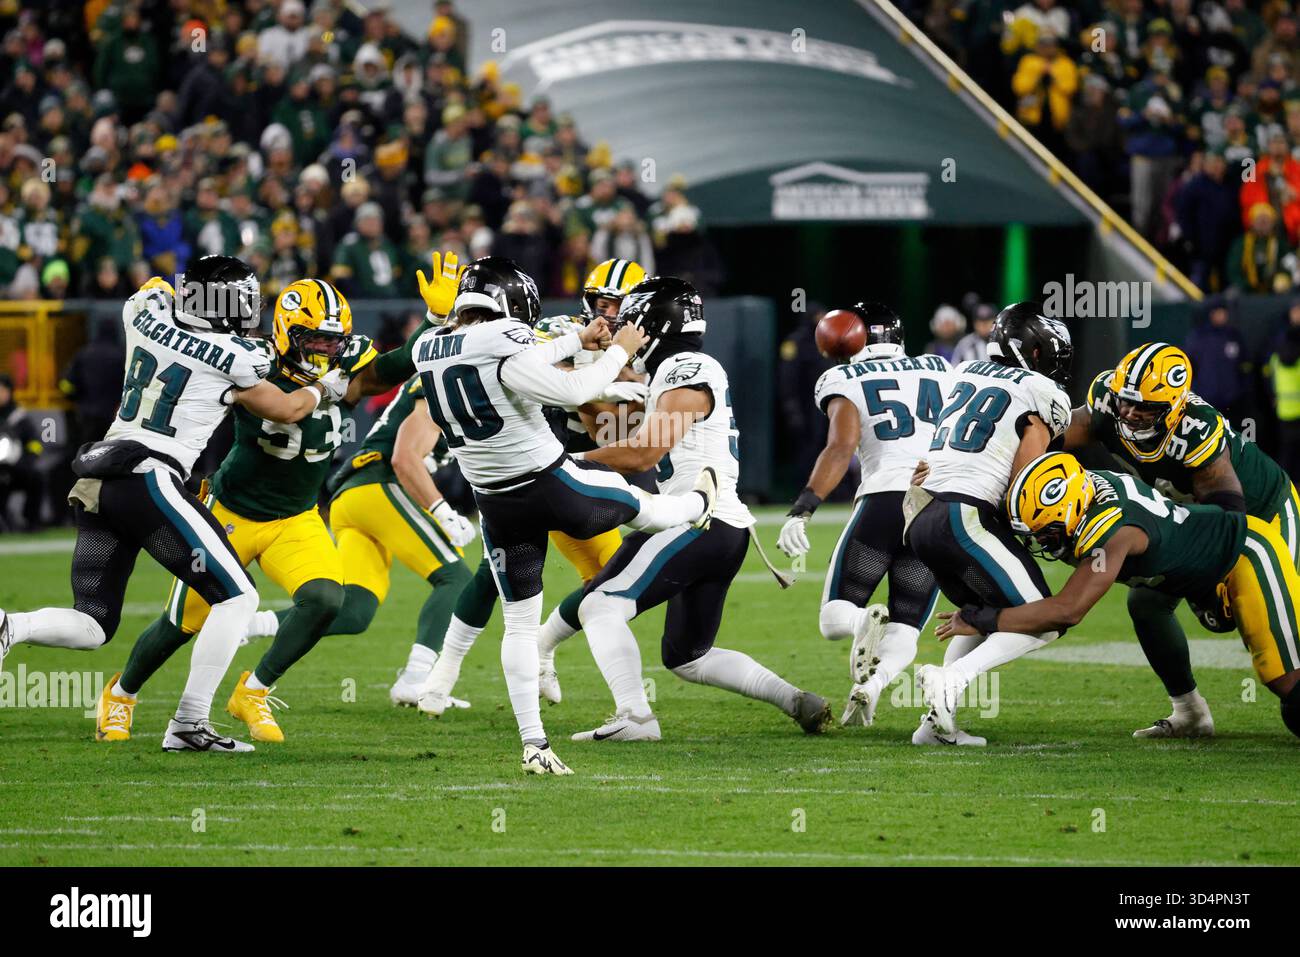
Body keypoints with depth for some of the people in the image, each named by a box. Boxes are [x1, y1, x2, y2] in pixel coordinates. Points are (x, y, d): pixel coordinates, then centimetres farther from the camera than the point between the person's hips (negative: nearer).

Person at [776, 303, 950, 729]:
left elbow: (841, 447, -8)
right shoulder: (942, 372, 20)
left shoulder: (844, 380, 7)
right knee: (904, 632, 9)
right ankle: (871, 686, -24)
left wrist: (802, 510, -15)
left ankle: (866, 620, -26)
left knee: (834, 618, 10)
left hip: (884, 498, -3)